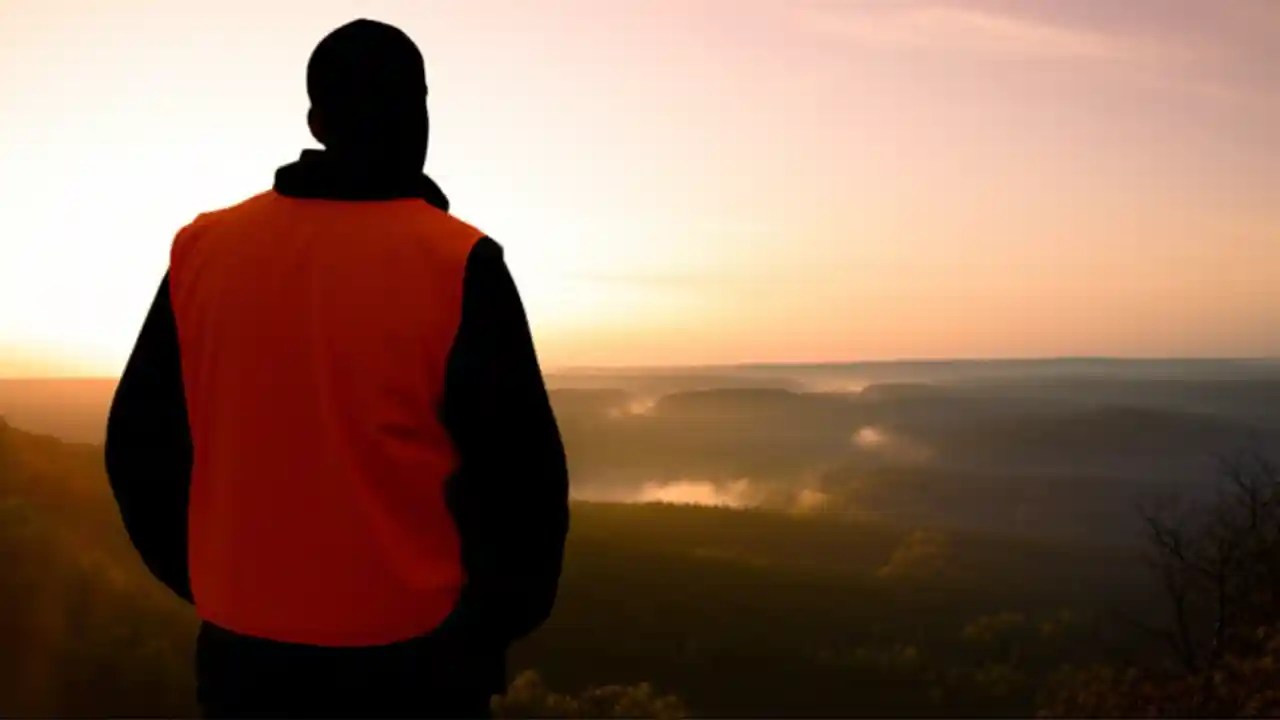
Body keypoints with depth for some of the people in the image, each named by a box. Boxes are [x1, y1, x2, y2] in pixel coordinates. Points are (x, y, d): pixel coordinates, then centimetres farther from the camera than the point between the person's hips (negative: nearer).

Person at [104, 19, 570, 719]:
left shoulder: (200, 250, -1)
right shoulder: (456, 263, -14)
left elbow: (141, 445, 5)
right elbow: (518, 472, -16)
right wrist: (498, 621, 1)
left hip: (243, 651, 4)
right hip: (410, 658, -3)